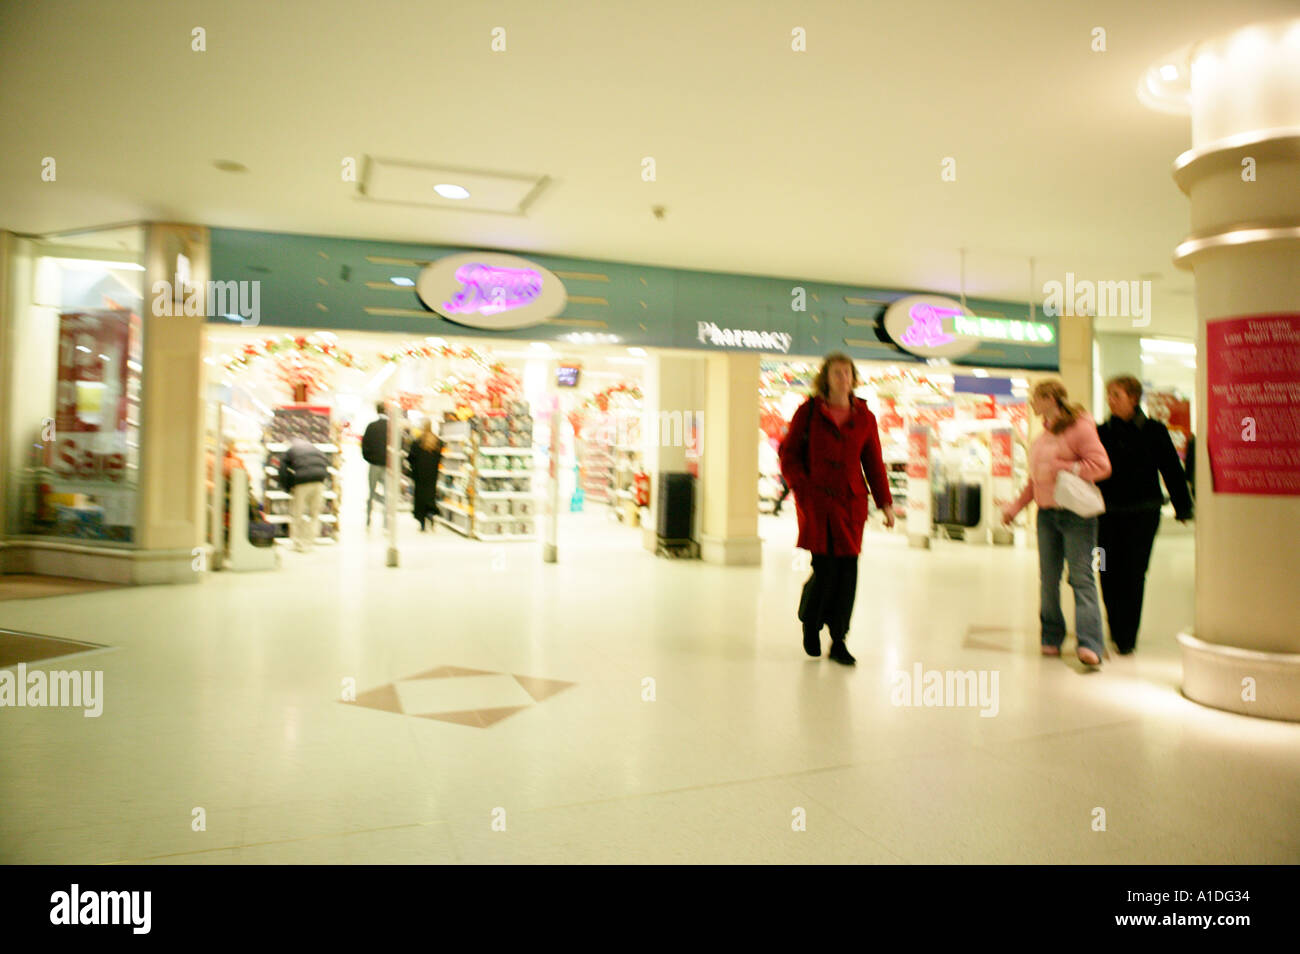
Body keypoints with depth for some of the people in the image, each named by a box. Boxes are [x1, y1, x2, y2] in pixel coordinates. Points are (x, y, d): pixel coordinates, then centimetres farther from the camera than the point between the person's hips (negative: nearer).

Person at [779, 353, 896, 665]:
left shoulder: (864, 417, 8)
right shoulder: (808, 411, 2)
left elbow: (874, 463, 12)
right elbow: (788, 454, 3)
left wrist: (885, 503, 7)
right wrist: (803, 489, -8)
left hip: (851, 502, 3)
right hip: (816, 501, -2)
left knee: (848, 568, -2)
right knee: (824, 568, -7)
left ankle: (839, 642, 11)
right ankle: (810, 623, 24)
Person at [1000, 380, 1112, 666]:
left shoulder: (1079, 426, -7)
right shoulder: (1044, 432, 17)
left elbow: (1101, 466, -15)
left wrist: (1060, 468, -16)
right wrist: (1015, 506, 18)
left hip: (1075, 513, -7)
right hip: (1047, 513, 7)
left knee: (1081, 577, -10)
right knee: (1048, 579, 7)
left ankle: (1089, 645, -13)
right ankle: (1051, 638, 17)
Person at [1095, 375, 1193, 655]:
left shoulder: (1153, 431, 0)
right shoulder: (1102, 432, 4)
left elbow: (1172, 471, 4)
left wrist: (1182, 507, 3)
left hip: (1142, 514, -2)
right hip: (1108, 513, 2)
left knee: (1133, 574, -1)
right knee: (1109, 574, 1)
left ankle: (1127, 637, 10)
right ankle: (1117, 634, 17)